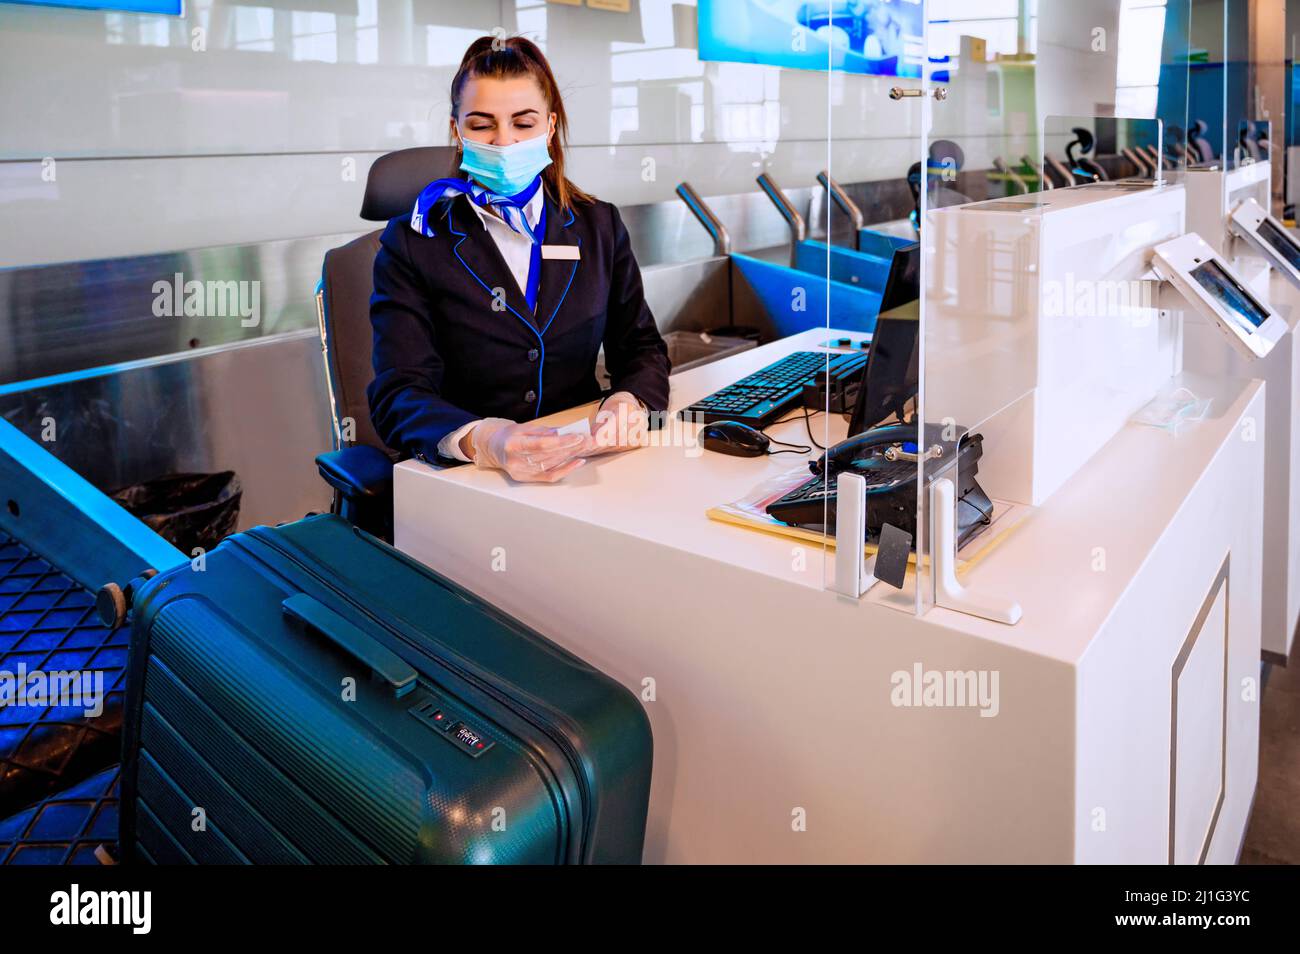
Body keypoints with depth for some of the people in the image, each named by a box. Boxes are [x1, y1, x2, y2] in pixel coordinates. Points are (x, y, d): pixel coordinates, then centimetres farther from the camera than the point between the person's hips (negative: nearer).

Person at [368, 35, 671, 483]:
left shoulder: (599, 226, 11)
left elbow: (642, 348, 11)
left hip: (583, 462, 2)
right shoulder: (411, 244, 0)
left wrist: (630, 401, -15)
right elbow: (399, 395, -9)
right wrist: (482, 441, -32)